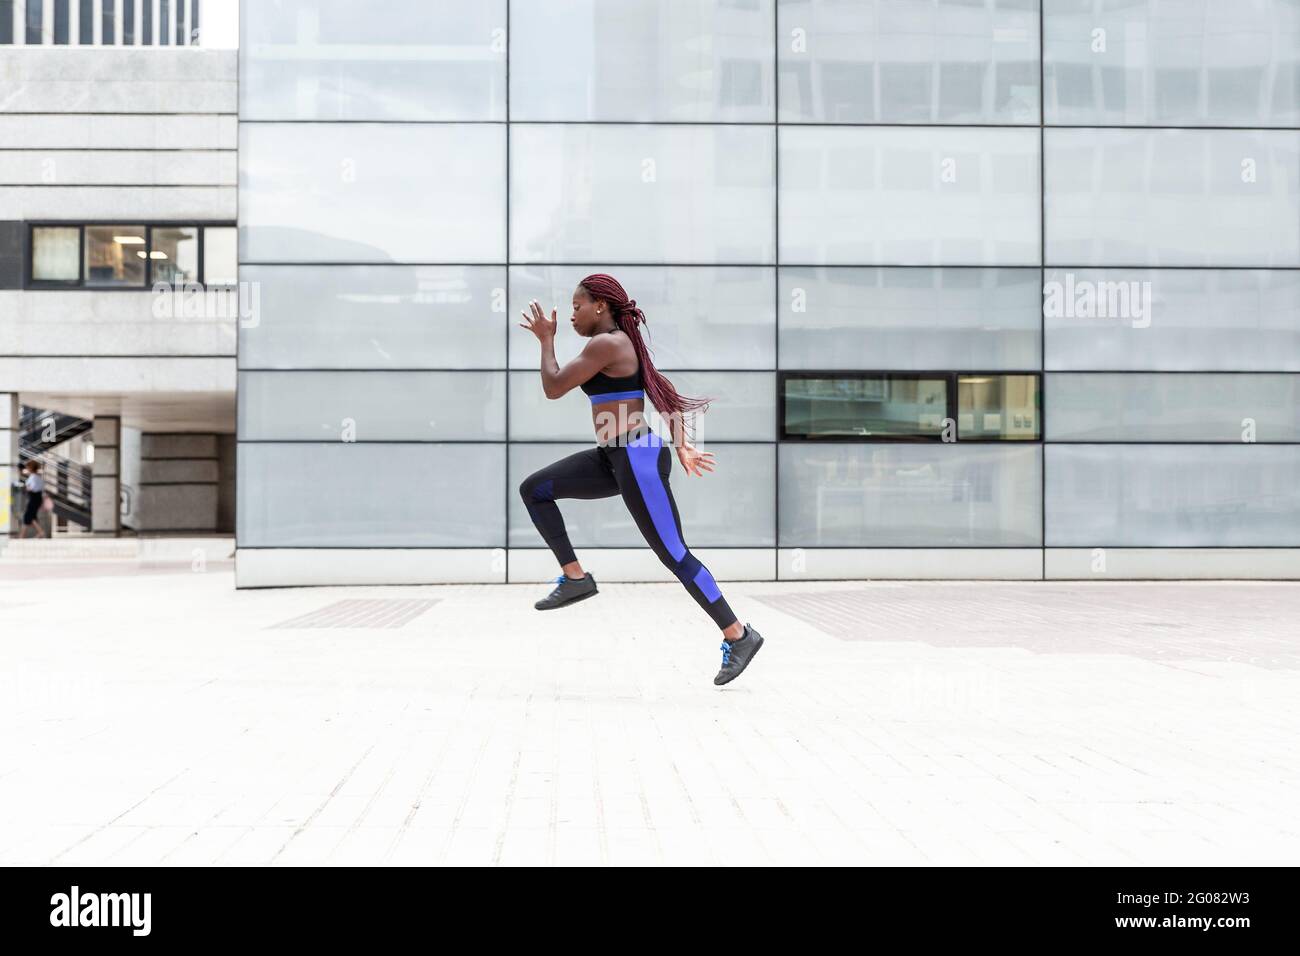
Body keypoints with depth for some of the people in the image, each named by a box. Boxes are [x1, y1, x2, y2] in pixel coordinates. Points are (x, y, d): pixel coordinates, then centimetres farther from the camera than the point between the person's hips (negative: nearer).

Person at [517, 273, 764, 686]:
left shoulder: (606, 343, -16)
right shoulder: (622, 343, 14)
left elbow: (553, 388, -13)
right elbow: (666, 396, 17)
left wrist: (545, 338, 0)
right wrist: (682, 448, 18)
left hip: (637, 461, -11)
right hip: (617, 459, 11)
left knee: (675, 556, -5)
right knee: (533, 490, 9)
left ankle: (739, 636, 4)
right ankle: (575, 577, 10)